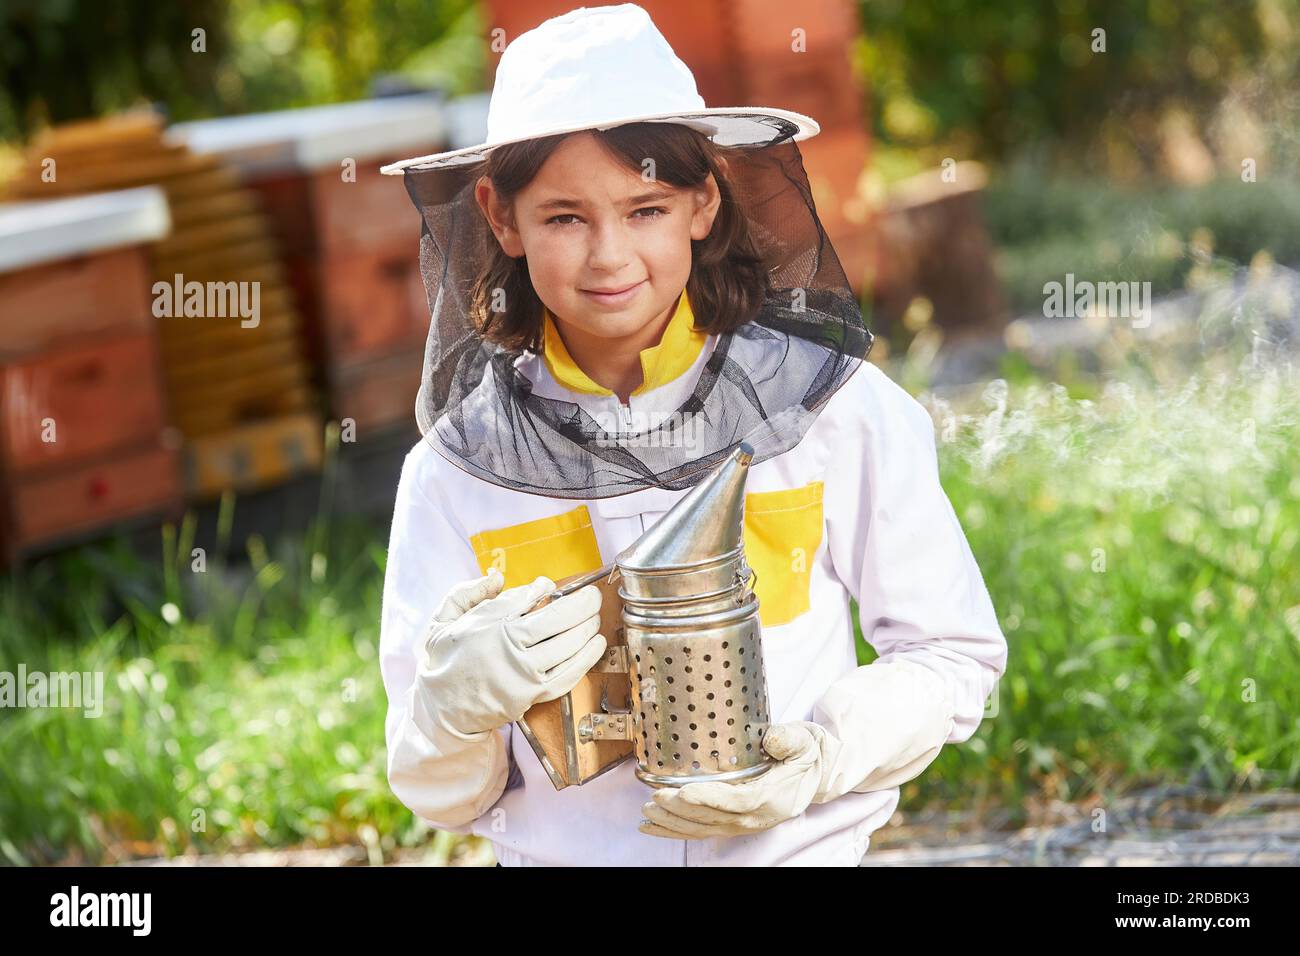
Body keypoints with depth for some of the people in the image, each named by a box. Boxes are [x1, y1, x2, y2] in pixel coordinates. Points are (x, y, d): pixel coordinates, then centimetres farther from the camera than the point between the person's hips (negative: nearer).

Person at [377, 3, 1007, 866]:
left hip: (803, 847, -1)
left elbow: (956, 656, 3)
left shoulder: (835, 409, -5)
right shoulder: (455, 472, -2)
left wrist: (826, 758, -12)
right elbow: (443, 795, 3)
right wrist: (457, 707, -17)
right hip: (562, 857, 2)